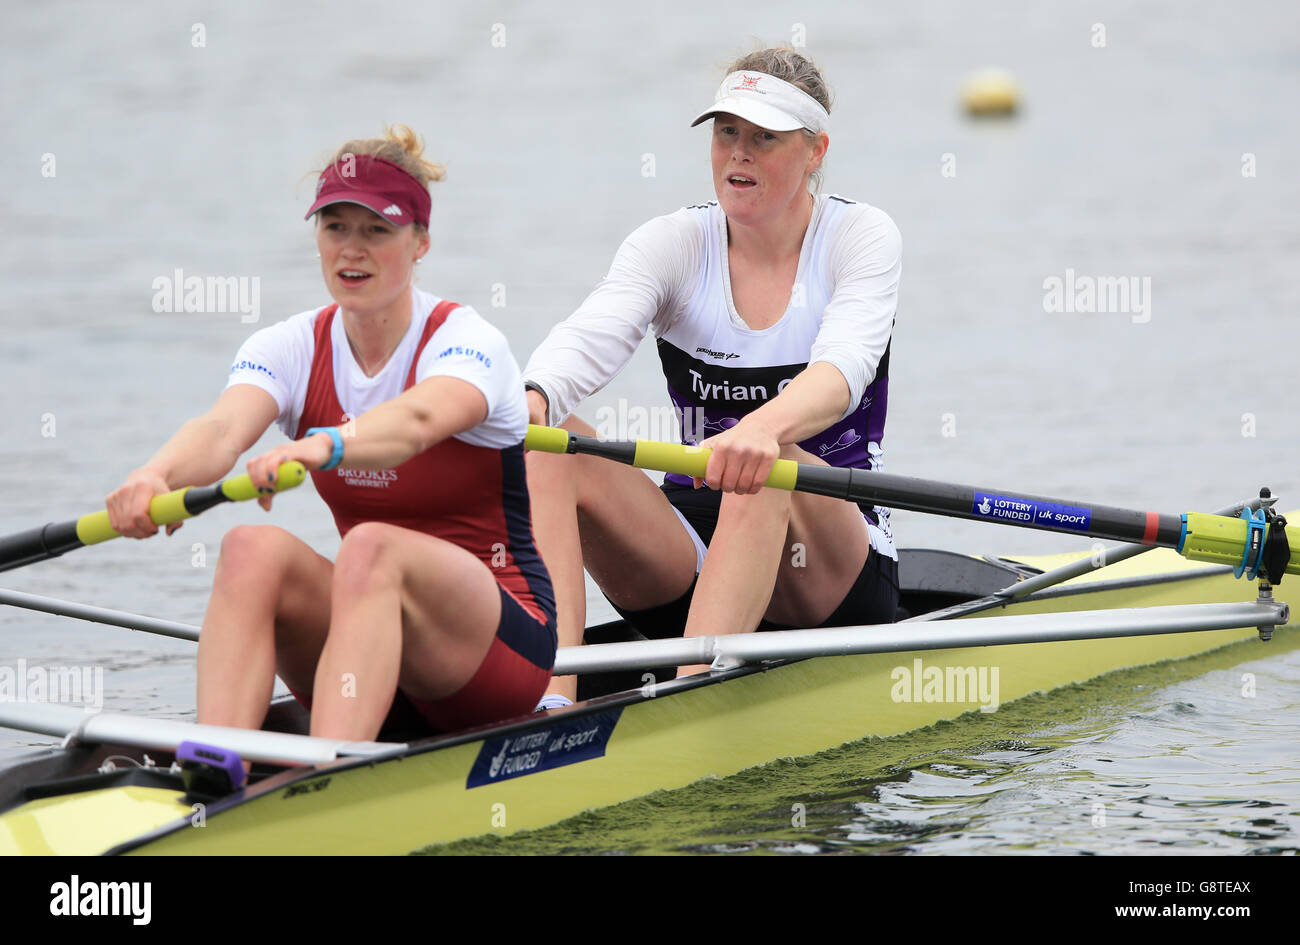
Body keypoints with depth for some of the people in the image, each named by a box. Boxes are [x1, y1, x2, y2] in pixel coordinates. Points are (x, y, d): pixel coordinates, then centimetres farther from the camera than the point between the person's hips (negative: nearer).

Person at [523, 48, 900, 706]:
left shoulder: (861, 236, -5)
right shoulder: (673, 243, 2)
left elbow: (844, 366, -25)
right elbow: (589, 337, -17)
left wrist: (765, 428, -48)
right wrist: (530, 398, -42)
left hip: (832, 578, -3)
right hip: (690, 563, 3)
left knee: (764, 474, -37)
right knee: (546, 442, -22)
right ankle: (551, 697, -40)